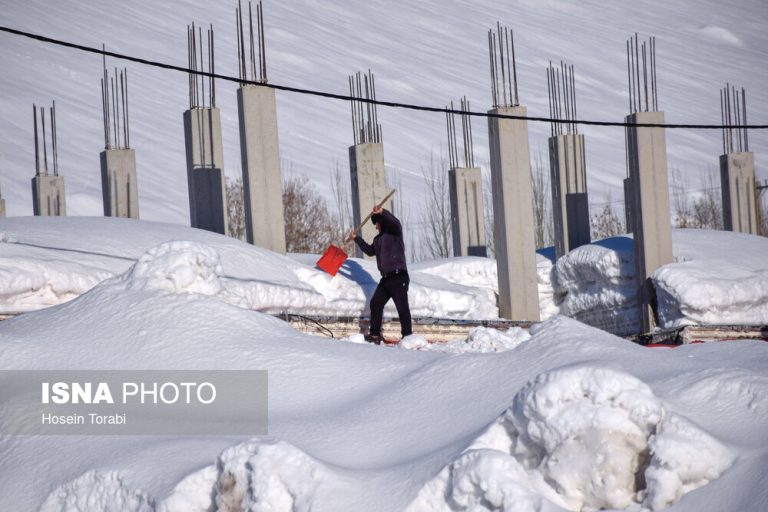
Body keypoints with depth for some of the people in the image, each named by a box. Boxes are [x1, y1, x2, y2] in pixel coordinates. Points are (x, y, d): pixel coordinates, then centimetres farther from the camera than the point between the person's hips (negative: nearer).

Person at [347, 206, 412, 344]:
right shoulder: (378, 238, 22)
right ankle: (375, 335, 14)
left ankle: (407, 337, -11)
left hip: (399, 277, -9)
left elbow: (395, 222, -23)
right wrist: (356, 239, 29)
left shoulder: (394, 232, -2)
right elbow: (370, 250, 31)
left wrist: (382, 213, -37)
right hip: (386, 278, 9)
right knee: (375, 303, 8)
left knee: (402, 307, -11)